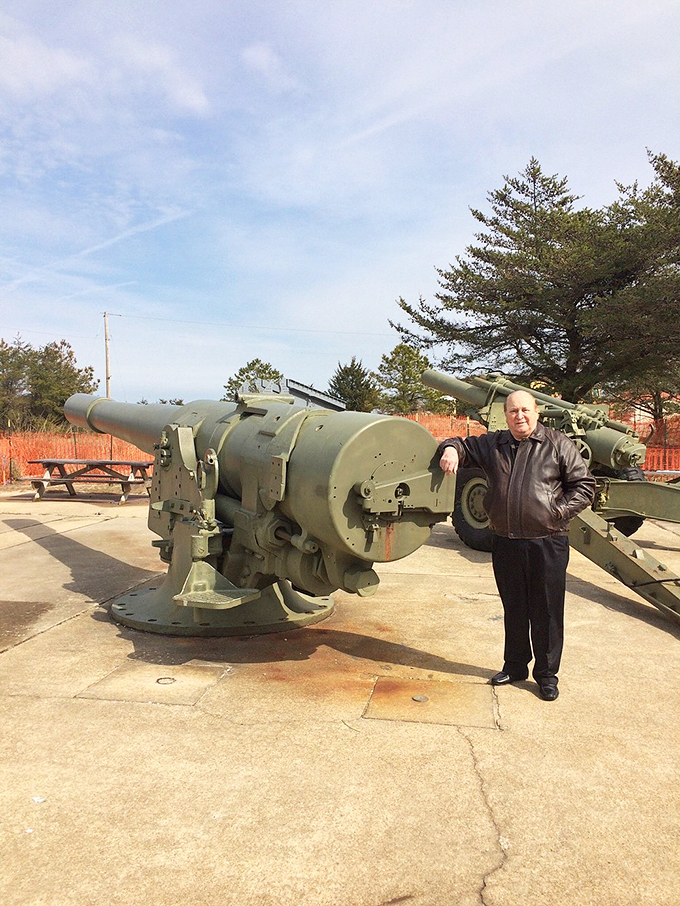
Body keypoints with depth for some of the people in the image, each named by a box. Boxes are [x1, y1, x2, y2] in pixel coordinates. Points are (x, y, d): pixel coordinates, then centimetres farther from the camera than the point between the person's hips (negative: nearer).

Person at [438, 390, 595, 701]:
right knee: (513, 609, 16)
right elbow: (464, 444, 21)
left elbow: (584, 486, 1)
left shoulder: (558, 445, -1)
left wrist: (557, 512, -11)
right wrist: (451, 449, -3)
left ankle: (546, 674, 23)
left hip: (547, 544, -3)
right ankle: (515, 665, 32)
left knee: (547, 612, 6)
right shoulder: (493, 444, 10)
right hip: (505, 543, 3)